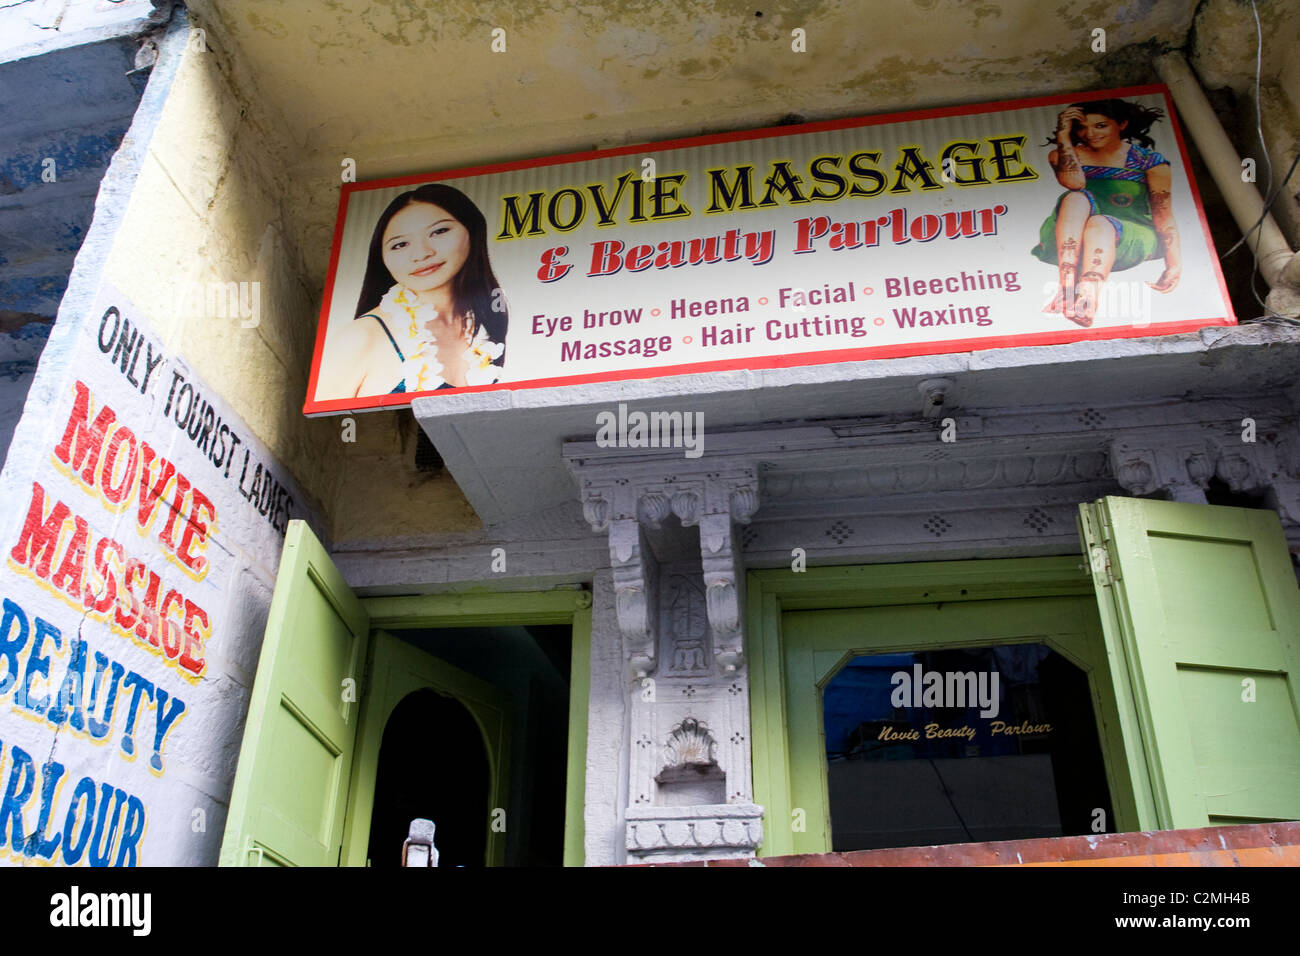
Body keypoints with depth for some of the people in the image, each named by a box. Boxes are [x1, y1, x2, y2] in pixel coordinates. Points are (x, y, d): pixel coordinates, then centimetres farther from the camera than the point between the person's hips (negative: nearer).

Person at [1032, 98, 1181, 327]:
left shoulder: (1149, 161, 8)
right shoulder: (1064, 154, 12)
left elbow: (1164, 214, 0)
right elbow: (1074, 183, -10)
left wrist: (1175, 265, -12)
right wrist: (1063, 136, -8)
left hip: (1132, 238, -1)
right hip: (1071, 240, 1)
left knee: (1100, 223, -34)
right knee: (1078, 197, -28)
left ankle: (1087, 299, -60)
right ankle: (1067, 287, -48)